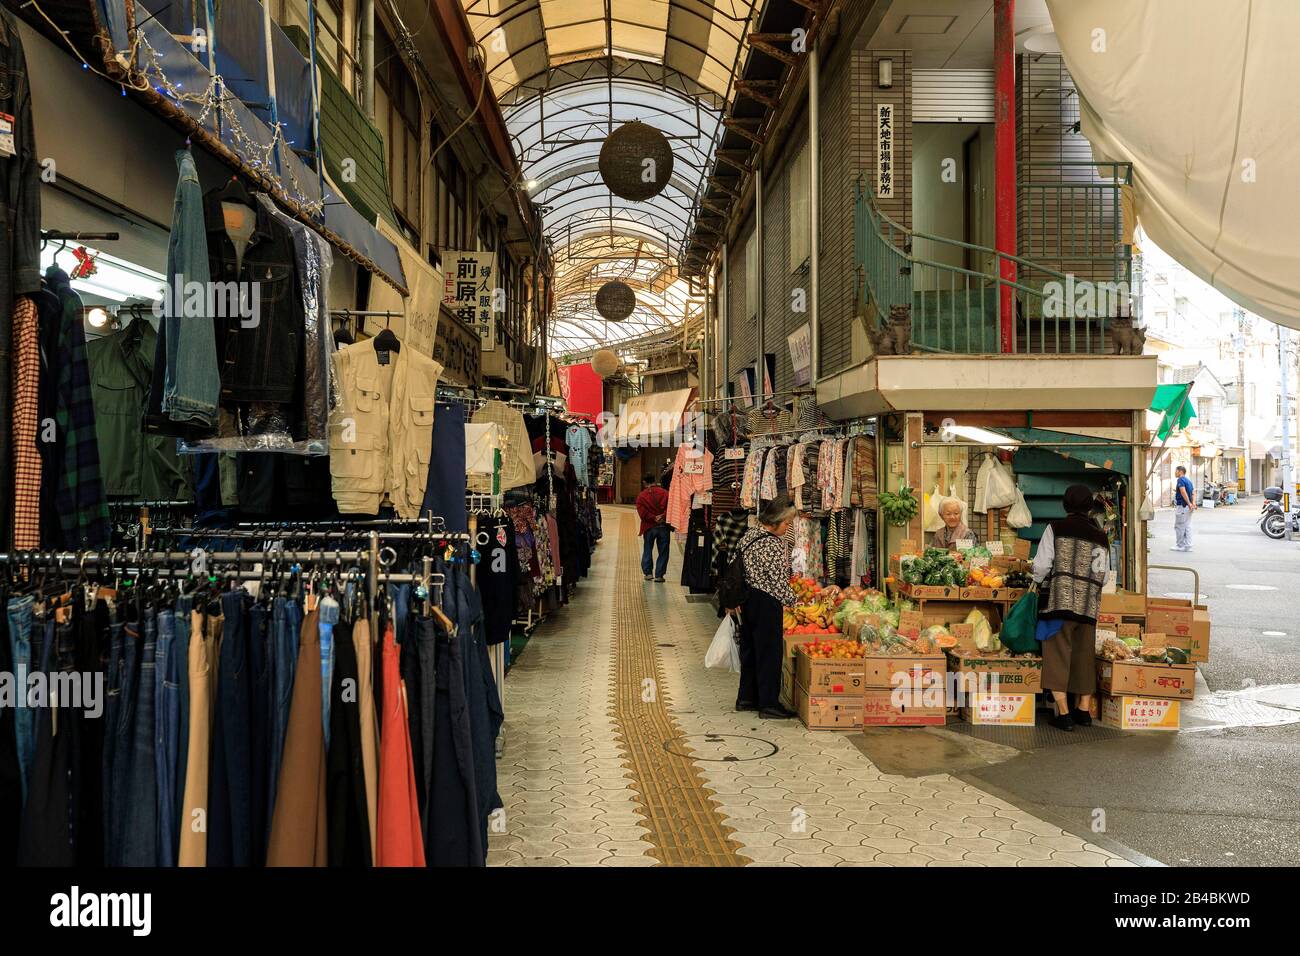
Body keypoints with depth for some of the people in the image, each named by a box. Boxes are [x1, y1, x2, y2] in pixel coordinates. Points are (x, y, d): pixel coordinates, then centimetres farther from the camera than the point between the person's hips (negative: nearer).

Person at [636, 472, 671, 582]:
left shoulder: (641, 496, 0)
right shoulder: (664, 493, 3)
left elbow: (642, 512, -11)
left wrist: (653, 518, -10)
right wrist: (663, 516, -13)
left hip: (649, 527, 0)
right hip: (664, 527, 0)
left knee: (647, 550, 15)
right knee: (663, 552, 6)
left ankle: (648, 572, 13)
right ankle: (659, 575, 4)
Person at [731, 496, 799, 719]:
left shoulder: (749, 534, 7)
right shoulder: (773, 545, -20)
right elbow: (779, 581, -18)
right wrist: (794, 602, -5)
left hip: (747, 598, 9)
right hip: (766, 603, -9)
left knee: (749, 648, 17)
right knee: (770, 651, 1)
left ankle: (746, 697, 27)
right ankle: (768, 704, 8)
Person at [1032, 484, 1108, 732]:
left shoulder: (1055, 528, -2)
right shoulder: (1100, 536, 10)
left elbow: (1041, 565, -4)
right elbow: (1103, 575, 11)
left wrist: (1039, 583, 15)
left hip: (1060, 600, -4)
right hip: (1089, 605, 4)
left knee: (1058, 654, 0)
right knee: (1084, 656, 14)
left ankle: (1063, 713, -3)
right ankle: (1084, 709, 20)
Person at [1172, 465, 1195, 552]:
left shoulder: (1180, 480, -12)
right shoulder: (1189, 480, 17)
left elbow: (1183, 492, -23)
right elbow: (1193, 492, 8)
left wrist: (1189, 503, -28)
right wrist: (1193, 503, -5)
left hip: (1182, 506, -9)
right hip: (1188, 508, 9)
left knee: (1179, 527, -1)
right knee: (1187, 526, 10)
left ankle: (1180, 546, 3)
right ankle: (1188, 546, 10)